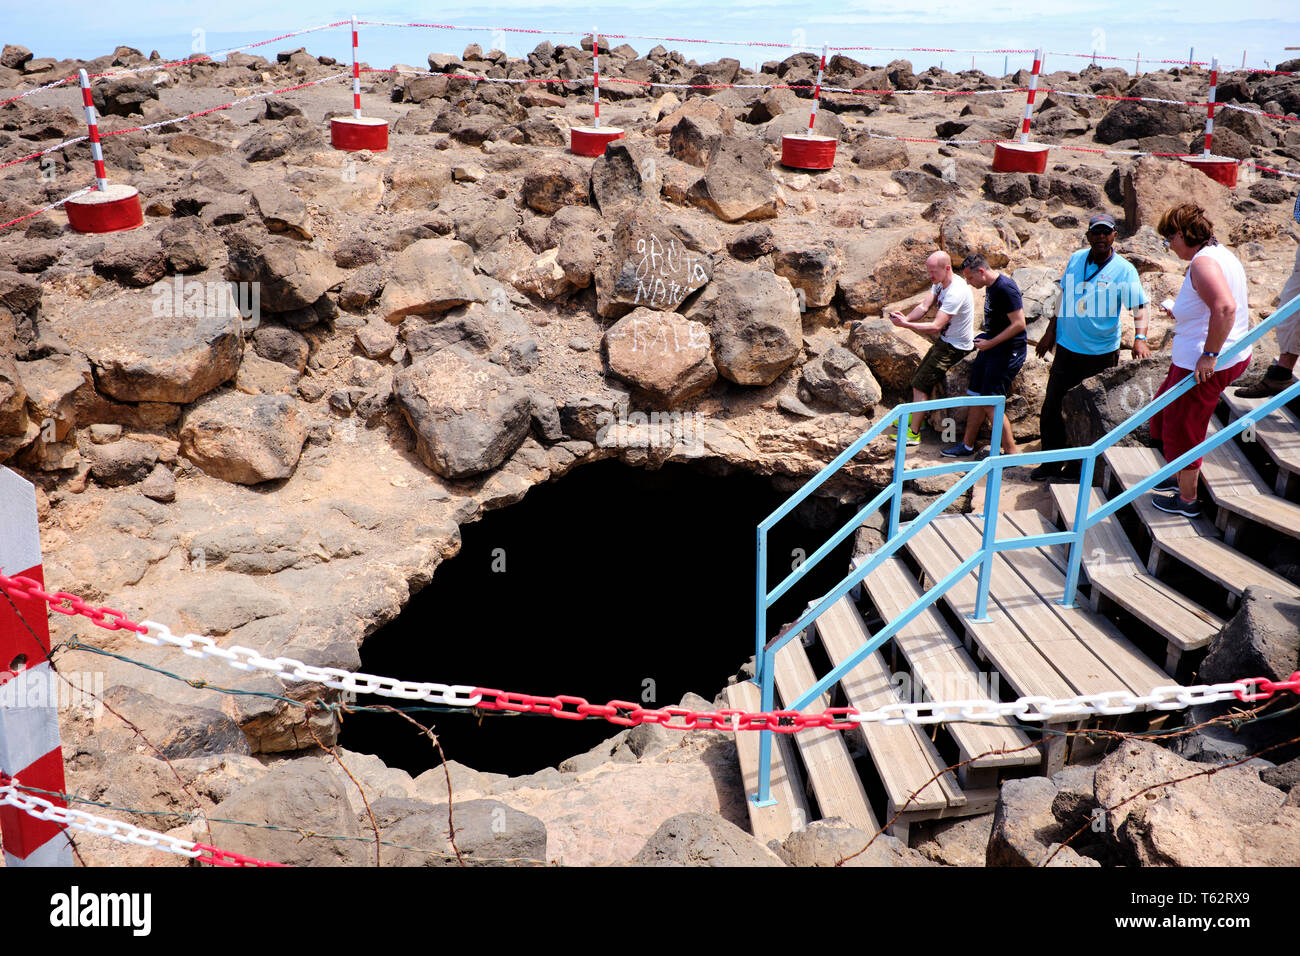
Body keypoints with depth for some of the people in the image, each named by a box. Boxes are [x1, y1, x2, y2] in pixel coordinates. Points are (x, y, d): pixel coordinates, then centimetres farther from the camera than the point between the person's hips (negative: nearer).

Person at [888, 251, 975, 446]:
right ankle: (915, 417, 37)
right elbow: (924, 306, -8)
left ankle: (913, 433, -2)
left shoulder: (956, 293, -31)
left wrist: (905, 324, -38)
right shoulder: (940, 282, -1)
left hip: (955, 347, -10)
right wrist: (906, 318, -27)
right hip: (946, 340, 10)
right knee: (920, 377, 20)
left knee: (920, 385, -8)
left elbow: (935, 327, -35)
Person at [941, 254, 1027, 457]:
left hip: (1007, 352, -10)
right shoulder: (991, 286, 9)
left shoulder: (1006, 288, -21)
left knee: (991, 404, -9)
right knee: (976, 396, 14)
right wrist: (986, 338, 12)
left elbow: (1019, 324, -24)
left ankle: (1011, 452, 1)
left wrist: (991, 343, -19)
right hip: (992, 347, 10)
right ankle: (967, 445, 26)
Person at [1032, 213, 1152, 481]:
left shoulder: (1124, 270, -11)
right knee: (1052, 406, 6)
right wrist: (1051, 331, 16)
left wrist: (1140, 338, -31)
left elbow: (1140, 307, -14)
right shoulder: (1076, 259, 3)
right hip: (1067, 347, 4)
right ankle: (1052, 461, 20)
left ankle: (1078, 466, 20)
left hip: (1101, 353, -4)